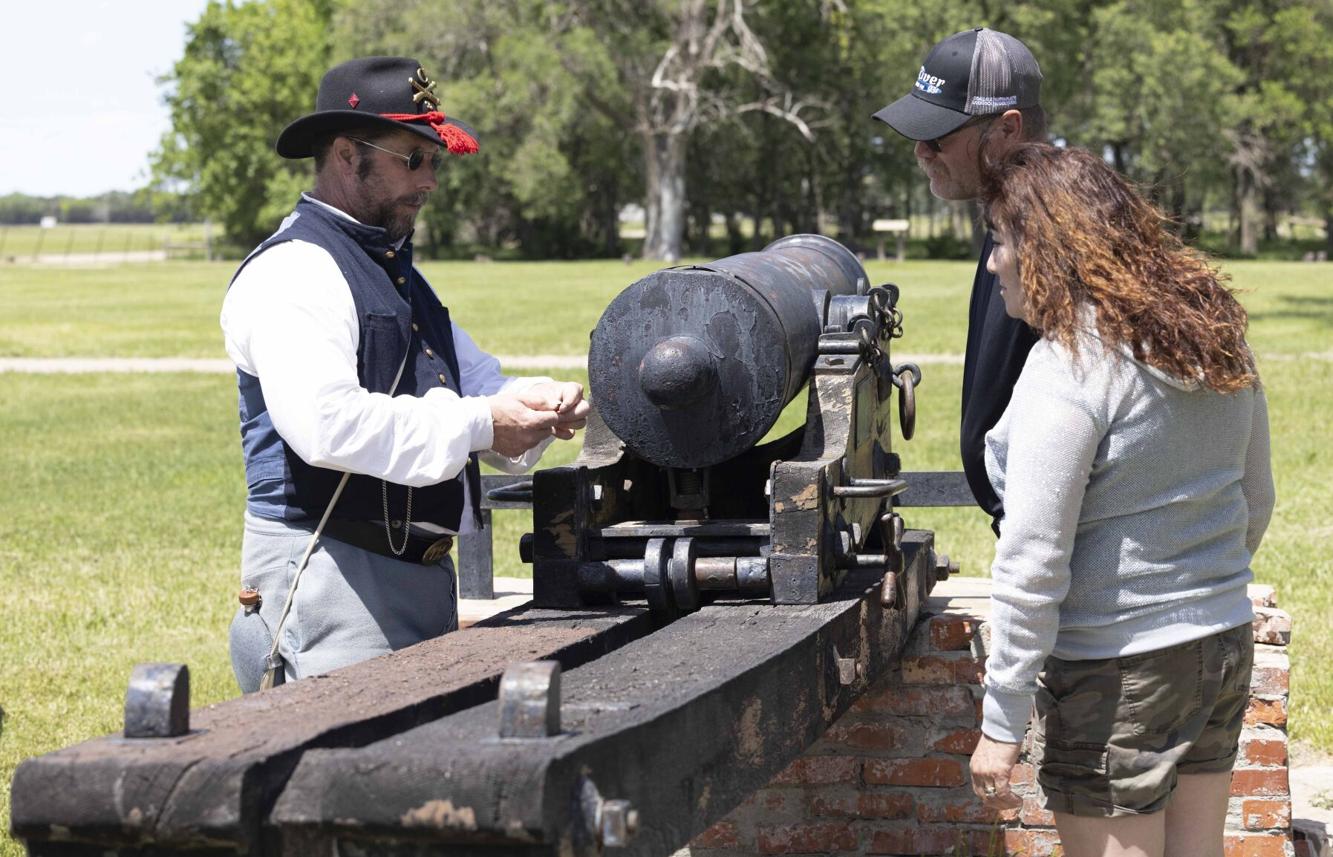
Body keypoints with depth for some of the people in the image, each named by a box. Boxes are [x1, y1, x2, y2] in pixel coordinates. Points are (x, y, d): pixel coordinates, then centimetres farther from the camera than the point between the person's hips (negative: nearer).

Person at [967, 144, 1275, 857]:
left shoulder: (1068, 369, -19)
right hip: (1225, 648, 8)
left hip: (1118, 671, -8)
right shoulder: (1216, 340, 5)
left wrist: (1001, 724, -16)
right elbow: (1255, 501, 16)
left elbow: (1032, 564, -21)